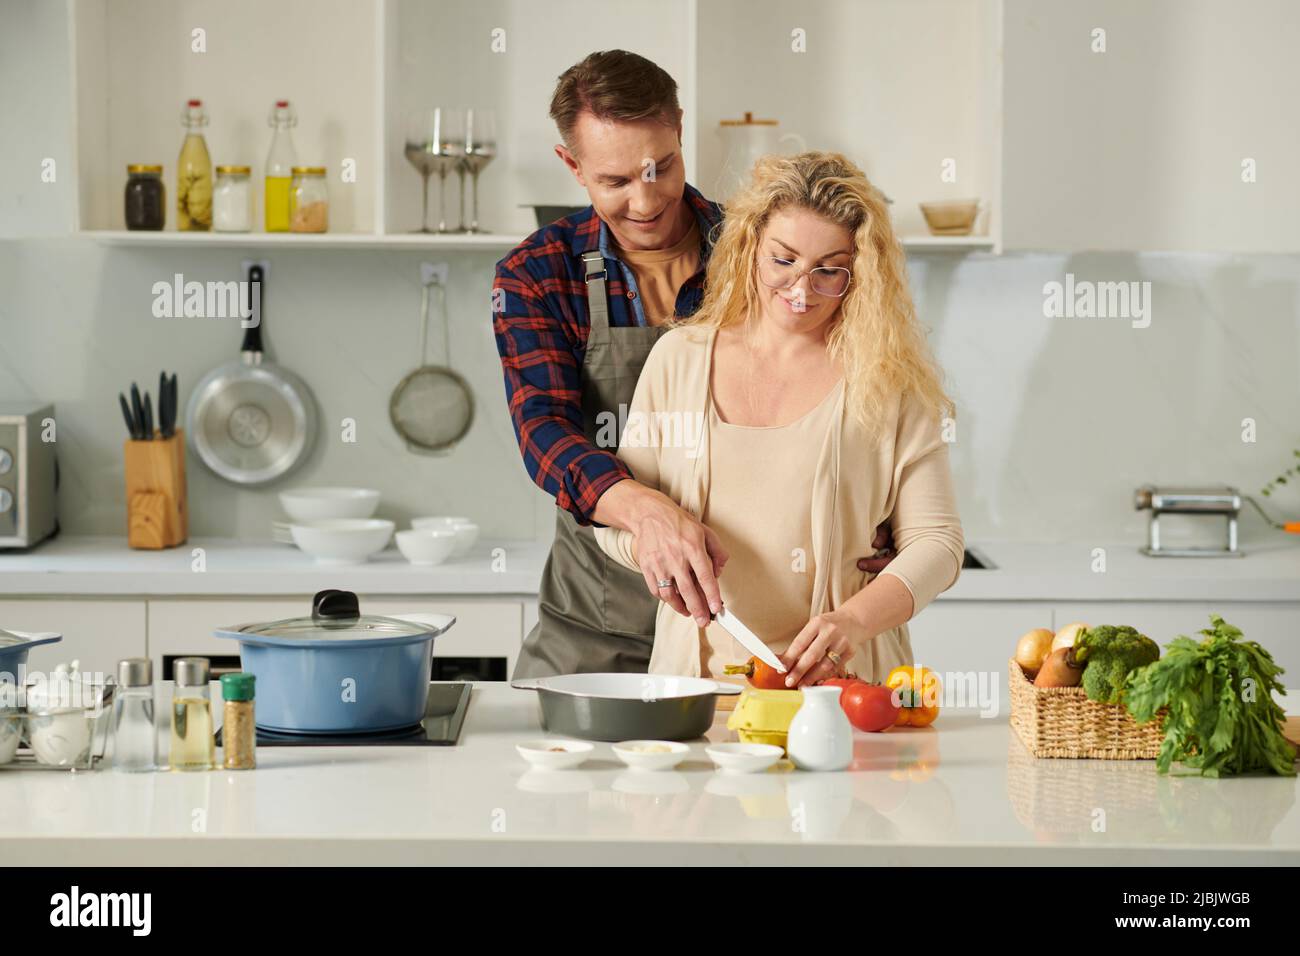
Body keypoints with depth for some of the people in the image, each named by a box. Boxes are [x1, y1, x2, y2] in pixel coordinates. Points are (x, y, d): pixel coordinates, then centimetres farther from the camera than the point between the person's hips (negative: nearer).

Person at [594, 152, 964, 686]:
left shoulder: (890, 378, 4)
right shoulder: (679, 357, 10)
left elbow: (936, 541, 1)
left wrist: (855, 620, -17)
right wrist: (650, 541, -10)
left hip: (840, 680, -2)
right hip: (696, 676, 2)